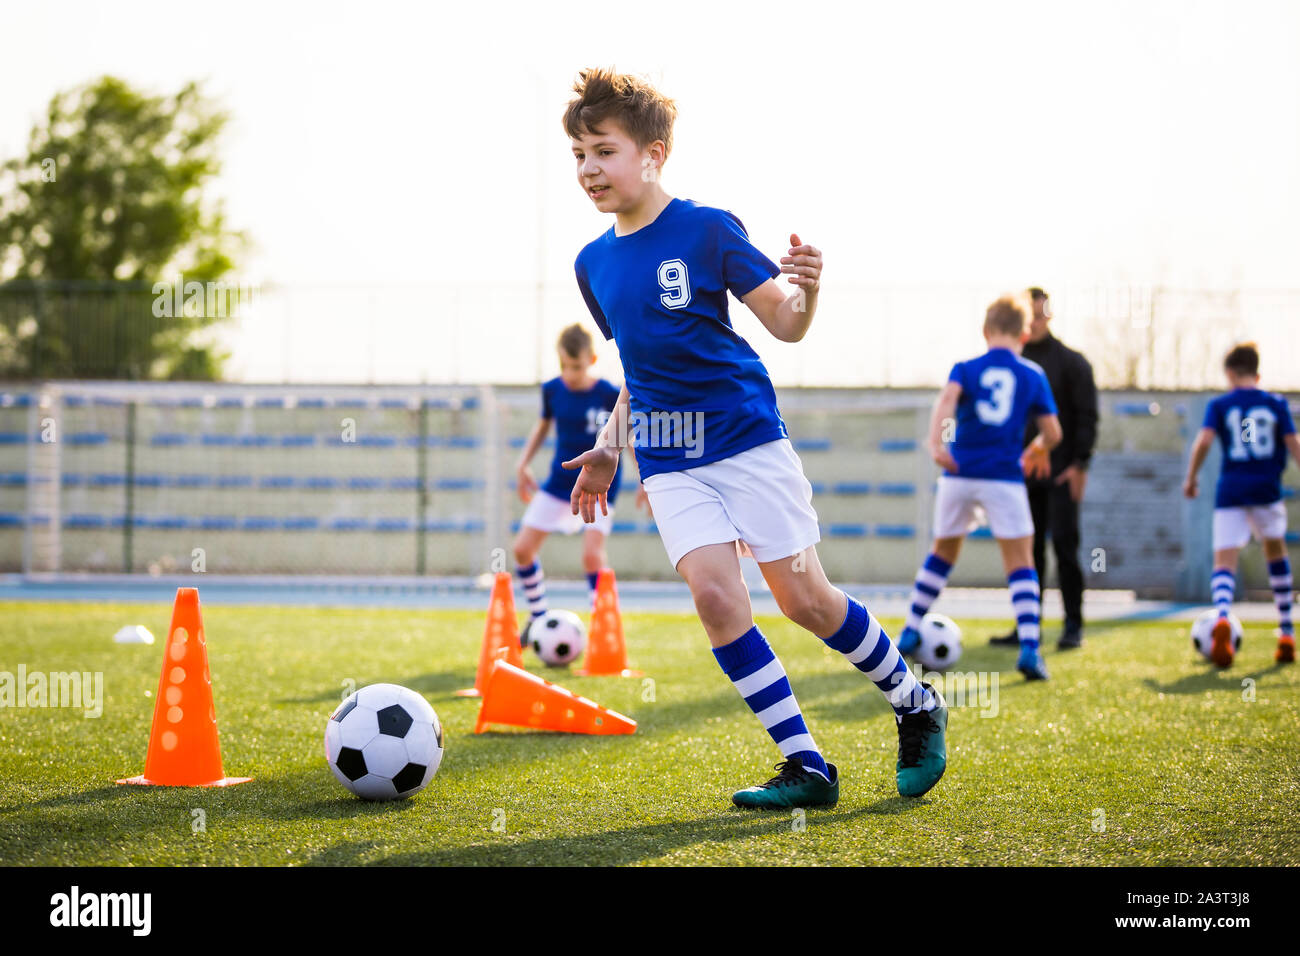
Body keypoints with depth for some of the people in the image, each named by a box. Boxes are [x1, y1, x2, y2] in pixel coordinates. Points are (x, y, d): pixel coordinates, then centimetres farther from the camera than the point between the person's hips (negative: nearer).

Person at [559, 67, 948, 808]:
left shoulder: (708, 228, -7)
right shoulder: (594, 263, 9)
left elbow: (785, 325, -7)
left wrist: (808, 291, -27)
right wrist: (610, 449, 15)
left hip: (748, 438, -4)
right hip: (669, 460, 4)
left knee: (804, 599, -4)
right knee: (713, 592, -15)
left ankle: (916, 704, 21)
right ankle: (805, 766, -8)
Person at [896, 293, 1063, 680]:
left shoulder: (965, 369, 7)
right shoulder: (1033, 376, 7)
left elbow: (948, 398, -14)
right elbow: (1052, 432, 8)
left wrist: (935, 442, -27)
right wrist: (1038, 450, 30)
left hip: (959, 473, 2)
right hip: (1004, 477, -2)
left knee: (942, 552, 20)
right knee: (1020, 563, 2)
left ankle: (910, 633, 24)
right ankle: (1029, 647, -14)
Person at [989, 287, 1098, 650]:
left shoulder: (1071, 362, 0)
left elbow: (1087, 415, -5)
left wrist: (1079, 463, -13)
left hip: (1061, 471, -4)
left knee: (1064, 545, -8)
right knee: (1028, 550, 4)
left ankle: (1073, 626, -4)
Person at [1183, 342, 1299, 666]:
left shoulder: (1219, 405, 3)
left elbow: (1204, 439, -10)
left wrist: (1190, 478, 0)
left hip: (1231, 490, -2)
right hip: (1267, 490, 2)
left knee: (1224, 561, -3)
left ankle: (1222, 618, -36)